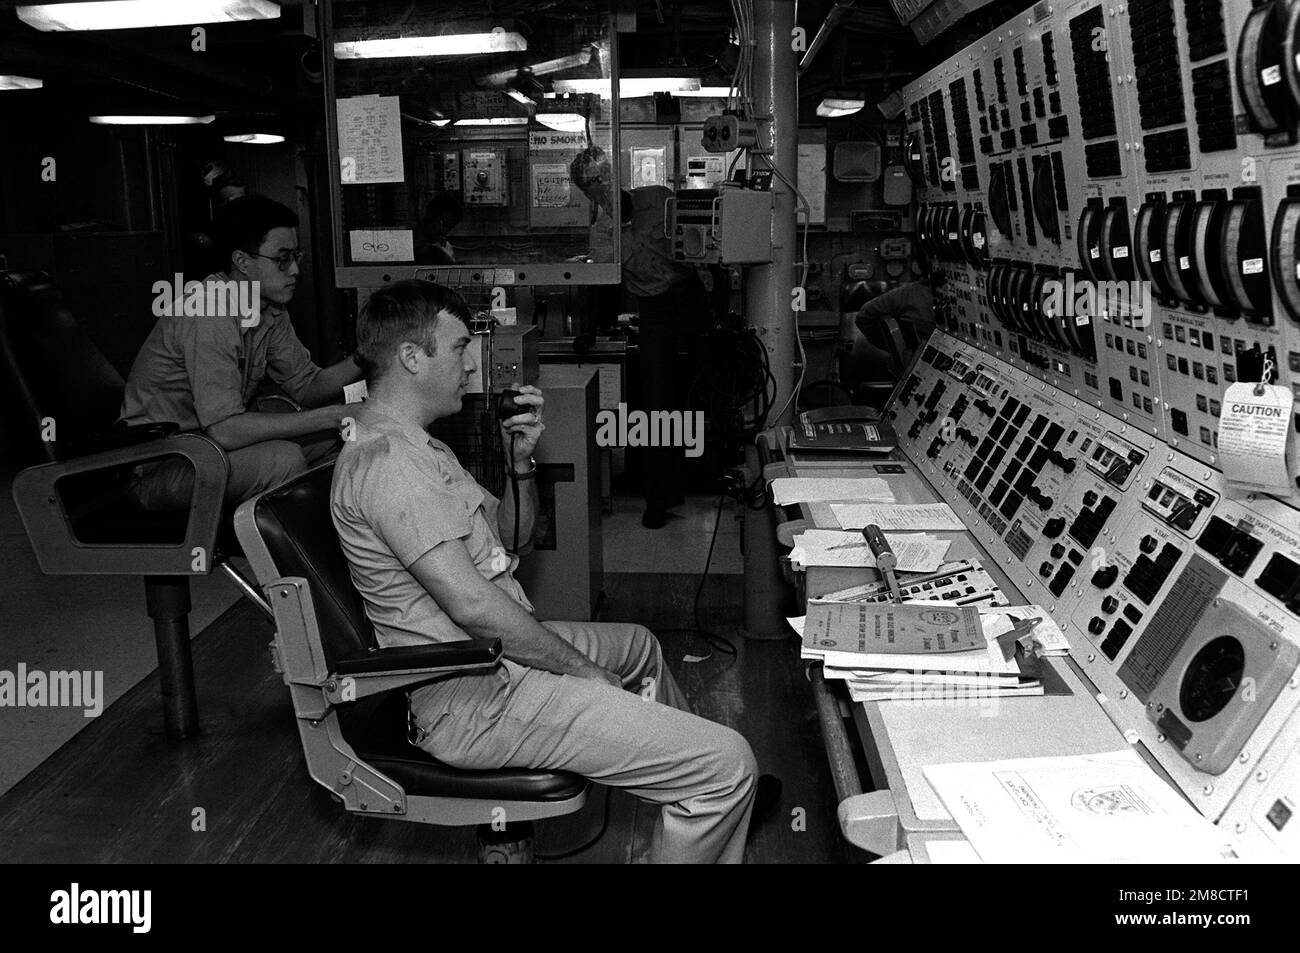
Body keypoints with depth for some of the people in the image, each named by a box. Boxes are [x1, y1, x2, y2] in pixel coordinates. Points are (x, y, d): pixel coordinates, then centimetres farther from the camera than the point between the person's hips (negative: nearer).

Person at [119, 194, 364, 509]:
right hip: (157, 469, -9)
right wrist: (329, 416, -30)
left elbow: (308, 387, 5)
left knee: (333, 434, -2)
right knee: (282, 457, -30)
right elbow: (224, 430, -33)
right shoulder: (207, 317, -26)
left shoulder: (270, 312, 2)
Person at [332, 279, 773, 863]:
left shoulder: (413, 443, 14)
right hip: (477, 696, -12)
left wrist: (521, 460, 1)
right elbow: (472, 603, -28)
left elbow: (511, 533, 20)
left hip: (491, 656, 12)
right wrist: (584, 670, -17)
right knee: (726, 765, -17)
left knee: (637, 643, 36)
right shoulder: (385, 460, -21)